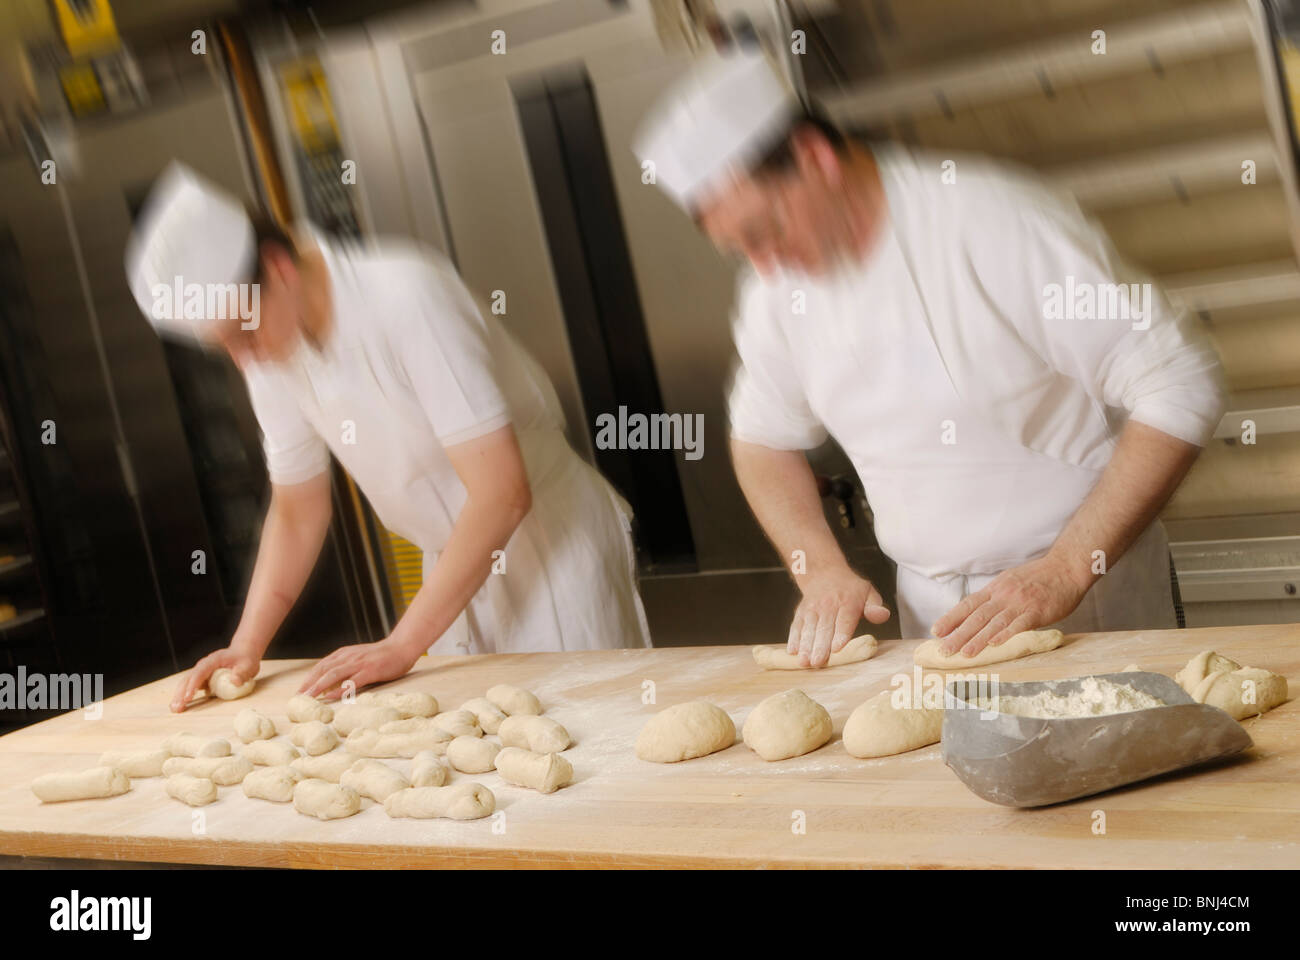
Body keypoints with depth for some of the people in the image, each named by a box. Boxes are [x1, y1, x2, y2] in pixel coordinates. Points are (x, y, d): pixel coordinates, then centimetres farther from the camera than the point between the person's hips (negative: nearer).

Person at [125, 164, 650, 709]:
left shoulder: (404, 294, -28)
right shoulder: (272, 347, -5)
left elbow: (504, 492, -31)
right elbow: (298, 509, 9)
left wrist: (400, 646, -29)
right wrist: (247, 645, -4)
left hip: (551, 537, -6)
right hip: (457, 563, 6)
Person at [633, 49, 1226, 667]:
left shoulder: (996, 222, -21)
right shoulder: (774, 290, -3)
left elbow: (1182, 387, -21)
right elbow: (763, 437, 15)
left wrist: (1066, 569, -23)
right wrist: (822, 572, -1)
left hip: (1089, 595, -4)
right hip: (930, 609, 4)